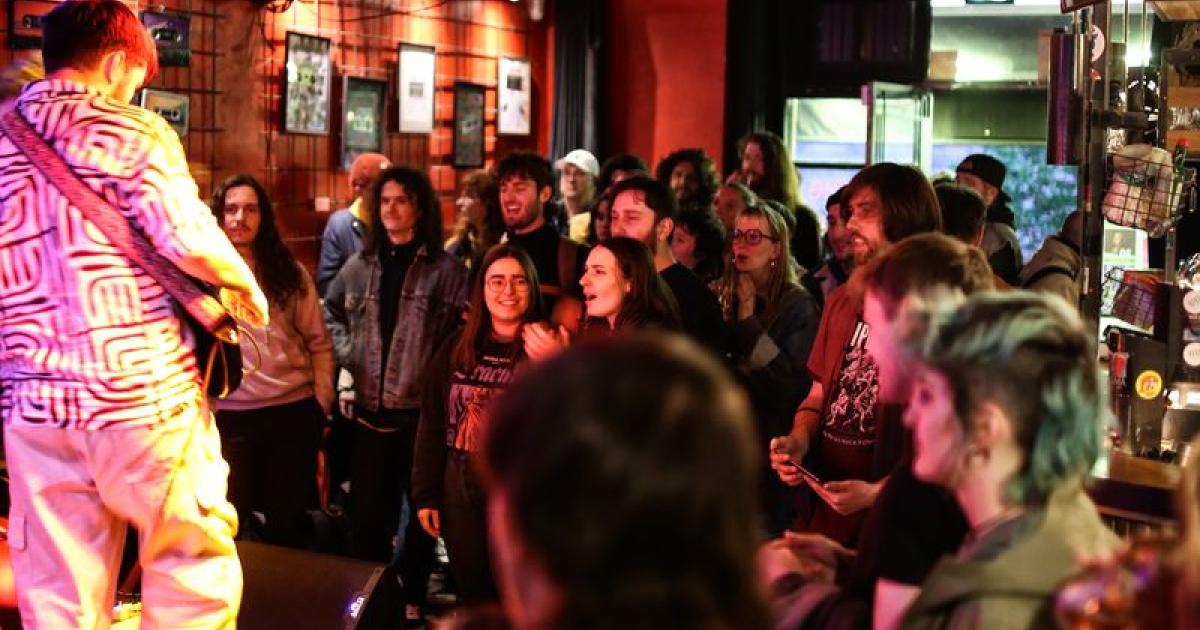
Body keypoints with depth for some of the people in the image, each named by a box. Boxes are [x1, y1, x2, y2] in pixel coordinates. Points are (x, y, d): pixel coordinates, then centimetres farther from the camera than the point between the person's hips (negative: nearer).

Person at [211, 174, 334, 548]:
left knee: (288, 526, 11)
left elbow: (319, 343, 9)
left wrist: (322, 402, 2)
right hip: (230, 417, -2)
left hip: (295, 412, 2)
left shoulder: (290, 273, 7)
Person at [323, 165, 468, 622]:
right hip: (370, 410, 4)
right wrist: (346, 353, 8)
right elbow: (330, 313, 21)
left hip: (422, 411, -3)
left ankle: (412, 598, 25)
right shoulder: (359, 267, 7)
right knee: (366, 513, 11)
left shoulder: (446, 270, -7)